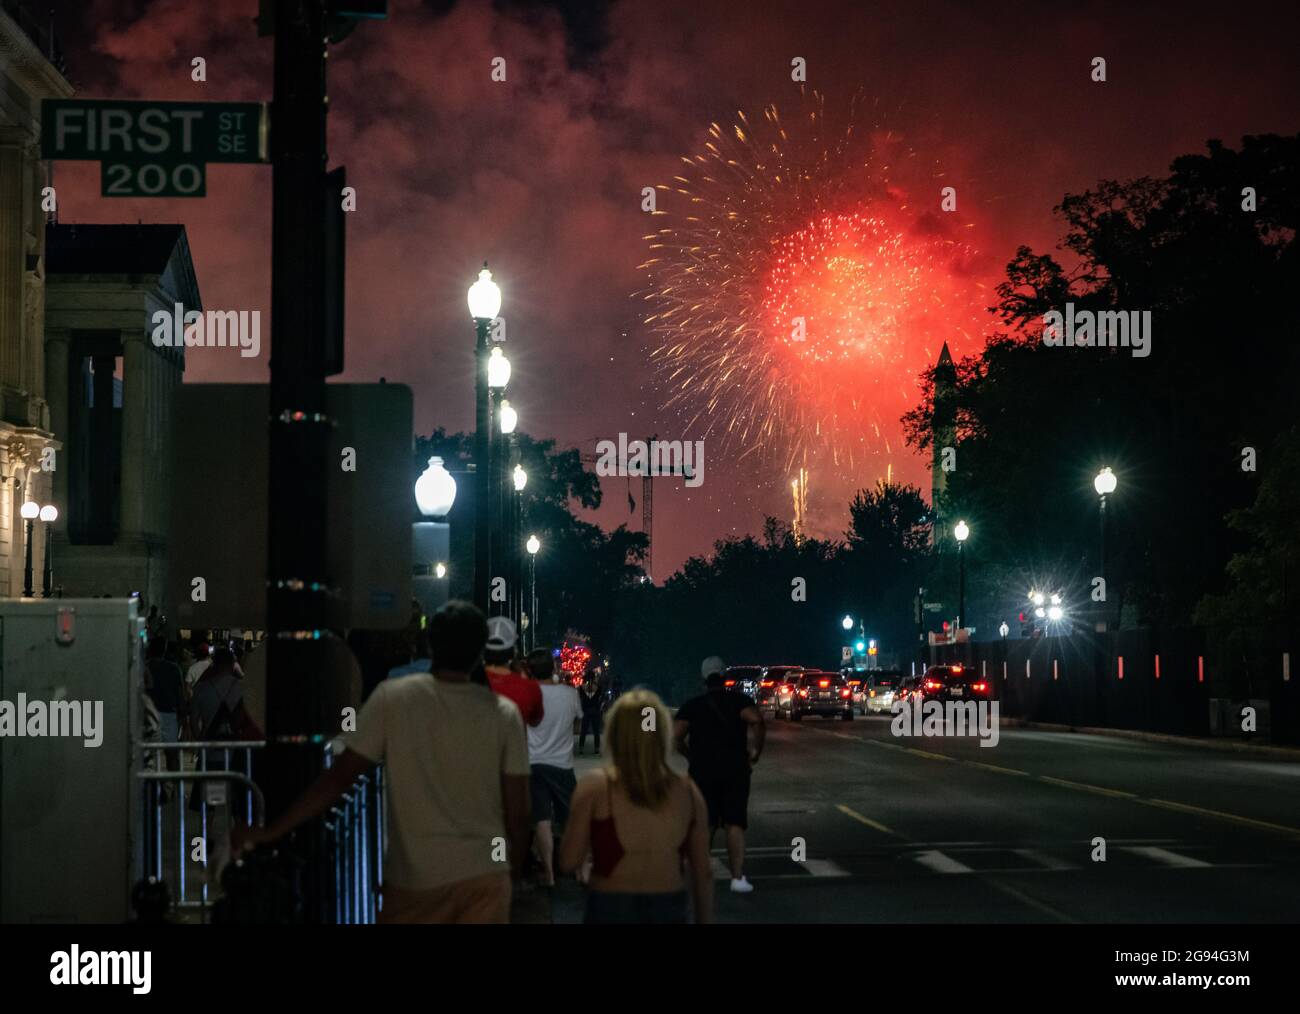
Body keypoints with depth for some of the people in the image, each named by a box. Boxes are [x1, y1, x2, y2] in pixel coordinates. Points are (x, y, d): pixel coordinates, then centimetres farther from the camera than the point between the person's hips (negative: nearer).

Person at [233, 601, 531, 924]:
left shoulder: (392, 698, -5)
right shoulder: (504, 713, -3)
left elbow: (340, 777, -5)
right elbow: (517, 812, -2)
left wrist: (272, 831, 2)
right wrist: (514, 868, 14)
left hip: (415, 877, 0)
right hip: (484, 876, 0)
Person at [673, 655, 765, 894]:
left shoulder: (693, 705, 7)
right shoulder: (739, 701, -1)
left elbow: (675, 735, -6)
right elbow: (756, 720, -21)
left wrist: (692, 755, 8)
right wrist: (756, 751, -10)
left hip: (702, 771, 2)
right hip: (735, 769, -2)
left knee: (705, 824, 11)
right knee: (735, 824, 0)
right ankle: (738, 877, -6)